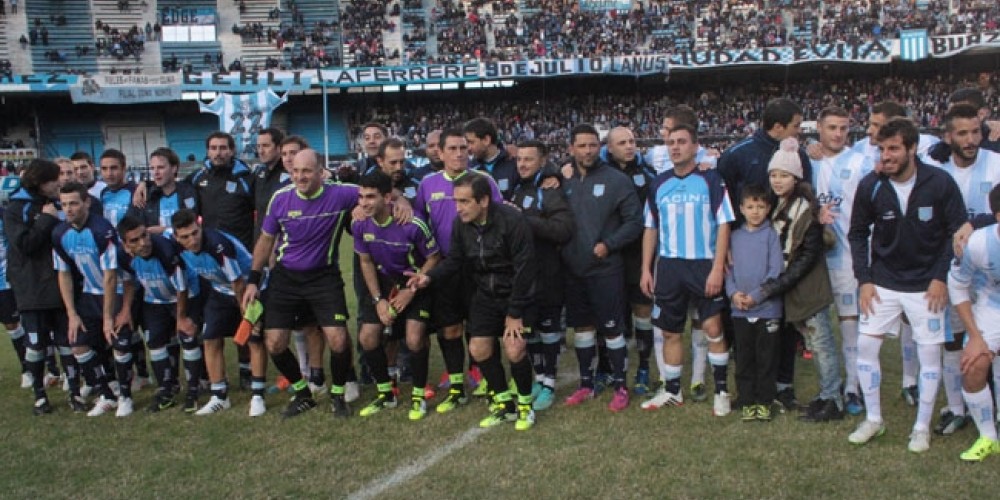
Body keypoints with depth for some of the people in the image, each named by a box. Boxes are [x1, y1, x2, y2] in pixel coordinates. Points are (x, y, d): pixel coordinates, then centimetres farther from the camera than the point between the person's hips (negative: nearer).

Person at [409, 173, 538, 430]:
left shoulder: (511, 221, -26)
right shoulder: (461, 224, -8)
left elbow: (524, 269, -22)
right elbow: (455, 260, 2)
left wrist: (515, 313, -19)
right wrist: (430, 276, -17)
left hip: (517, 293, -6)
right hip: (486, 295, 6)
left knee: (514, 350, -16)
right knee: (478, 349, 1)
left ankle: (525, 405, 9)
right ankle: (504, 404, 21)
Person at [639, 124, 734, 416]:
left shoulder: (711, 180, -3)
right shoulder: (658, 184, 8)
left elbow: (723, 225, -6)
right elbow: (651, 229, 12)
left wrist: (717, 268, -14)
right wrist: (646, 270, 7)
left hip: (704, 266, -4)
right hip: (668, 267, 4)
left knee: (713, 329, -4)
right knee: (670, 332, 9)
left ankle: (721, 391, 10)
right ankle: (672, 391, 22)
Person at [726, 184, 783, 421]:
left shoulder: (771, 235, -2)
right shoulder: (735, 236, 8)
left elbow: (776, 270, -8)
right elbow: (728, 268, 7)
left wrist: (756, 296, -14)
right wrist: (733, 292, -10)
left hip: (767, 307, -3)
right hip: (740, 309, 3)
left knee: (766, 357, 5)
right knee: (744, 358, 9)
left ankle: (764, 402, 16)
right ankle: (746, 401, 18)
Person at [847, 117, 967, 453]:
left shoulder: (940, 183, -14)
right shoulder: (870, 186, -9)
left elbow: (957, 231, -4)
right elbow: (857, 233, 3)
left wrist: (941, 277, -10)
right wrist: (864, 279, -3)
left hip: (926, 283, -1)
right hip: (883, 281, 2)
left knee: (930, 352, 2)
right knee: (865, 346, -2)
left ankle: (922, 427, 19)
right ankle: (873, 419, 16)